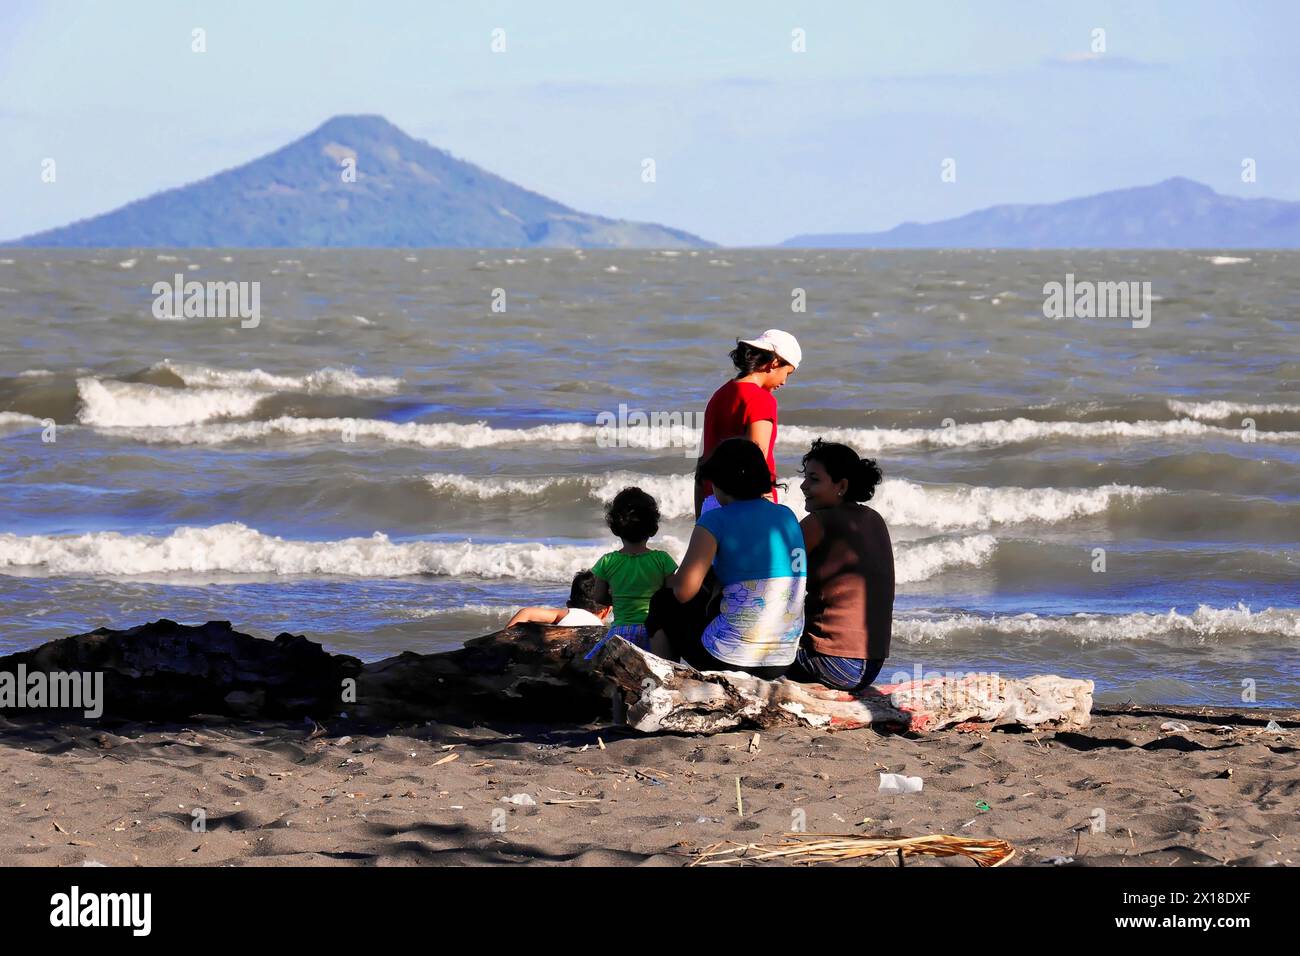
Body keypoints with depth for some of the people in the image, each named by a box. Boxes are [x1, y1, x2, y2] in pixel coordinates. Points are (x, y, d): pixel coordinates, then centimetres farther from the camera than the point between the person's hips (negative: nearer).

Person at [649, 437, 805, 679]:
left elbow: (684, 591, -13)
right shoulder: (787, 517, 9)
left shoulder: (717, 520, -9)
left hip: (728, 660, -6)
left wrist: (670, 581, 10)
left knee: (663, 602, 22)